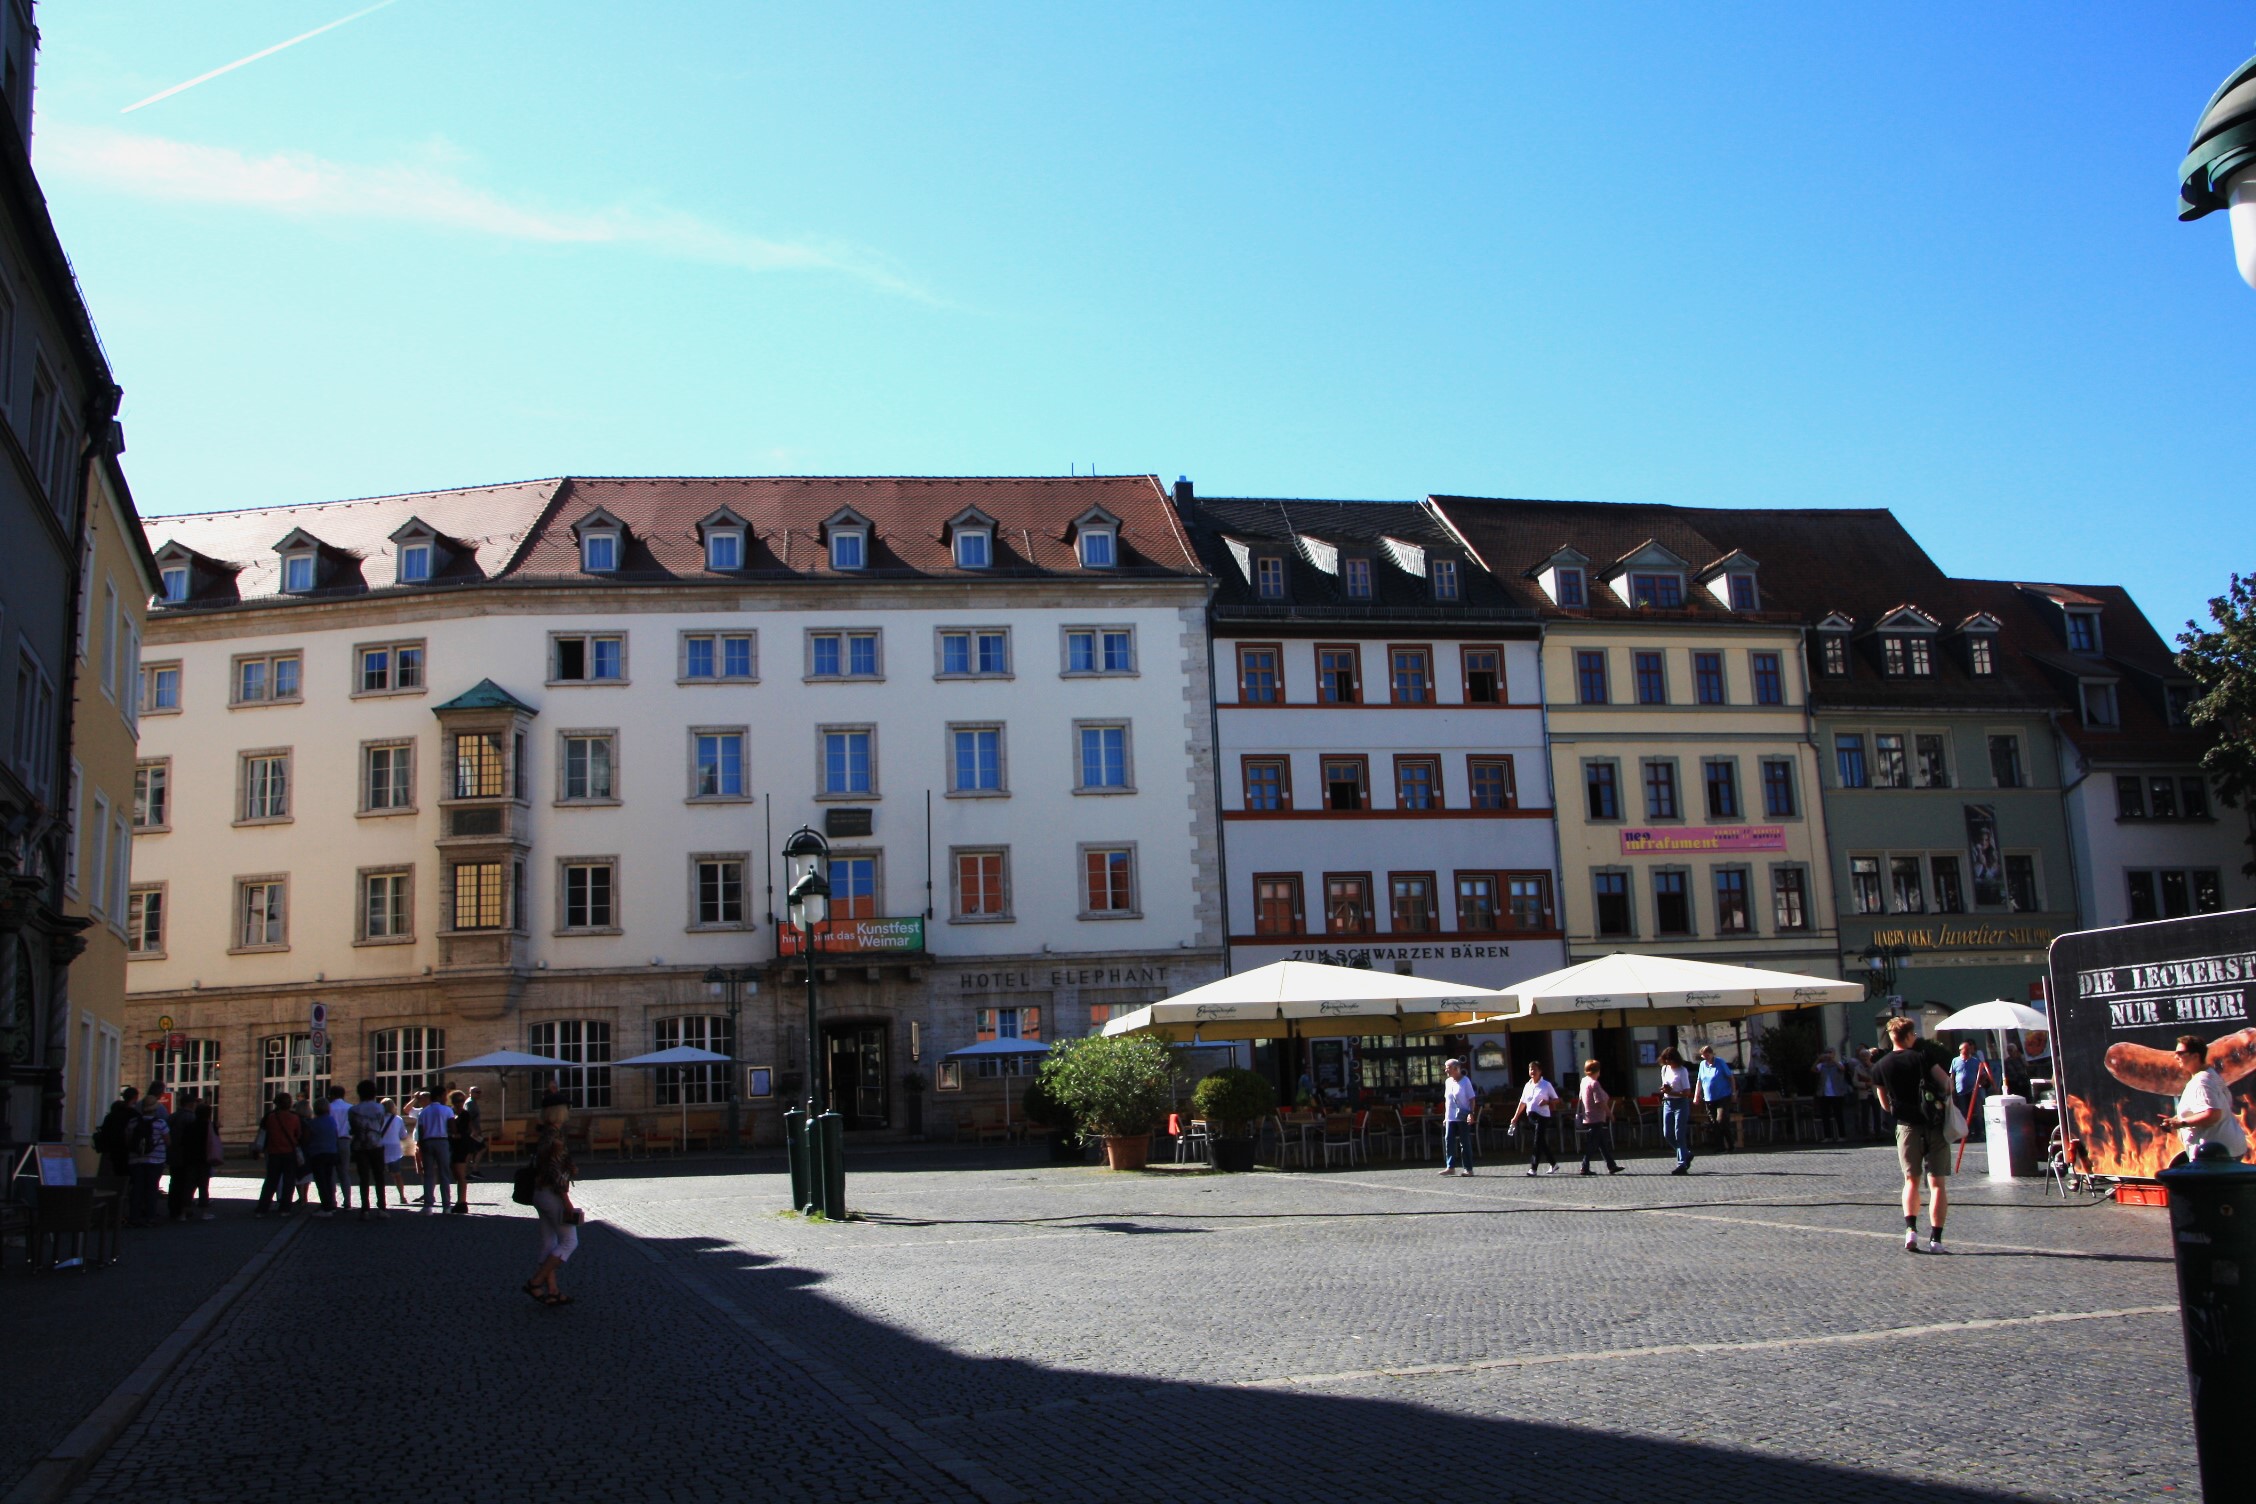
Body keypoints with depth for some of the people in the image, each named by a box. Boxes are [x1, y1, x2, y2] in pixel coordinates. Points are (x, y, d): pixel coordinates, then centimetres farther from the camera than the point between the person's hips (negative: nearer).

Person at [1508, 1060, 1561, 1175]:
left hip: (1542, 1117, -6)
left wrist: (1547, 1102, -20)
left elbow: (1556, 1100, 0)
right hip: (1531, 1117, 6)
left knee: (1538, 1143, -10)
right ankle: (1554, 1164, 25)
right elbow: (1522, 1102, 19)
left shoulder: (1546, 1085, -3)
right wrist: (1515, 1117, 17)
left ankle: (1533, 1168, -12)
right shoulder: (1527, 1086, 13)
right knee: (1542, 1143, 11)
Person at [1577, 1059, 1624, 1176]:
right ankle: (1585, 1168, -2)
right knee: (1591, 1144, -4)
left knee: (1603, 1143, 14)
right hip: (1596, 1119, -9)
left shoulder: (1584, 1081, 10)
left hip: (1588, 1118, 9)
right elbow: (1600, 1101, -21)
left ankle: (1611, 1166, 19)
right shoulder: (1594, 1083, -17)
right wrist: (1609, 1113, -11)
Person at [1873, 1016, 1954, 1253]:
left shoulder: (1880, 1066, 2)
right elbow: (1947, 1083, -8)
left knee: (1911, 1180, 14)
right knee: (1937, 1182, 3)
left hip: (1907, 1127, 2)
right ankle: (1935, 1238, -3)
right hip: (1935, 1125, -2)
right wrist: (1944, 1095, 14)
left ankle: (1910, 1228, -5)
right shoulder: (1922, 1057, -7)